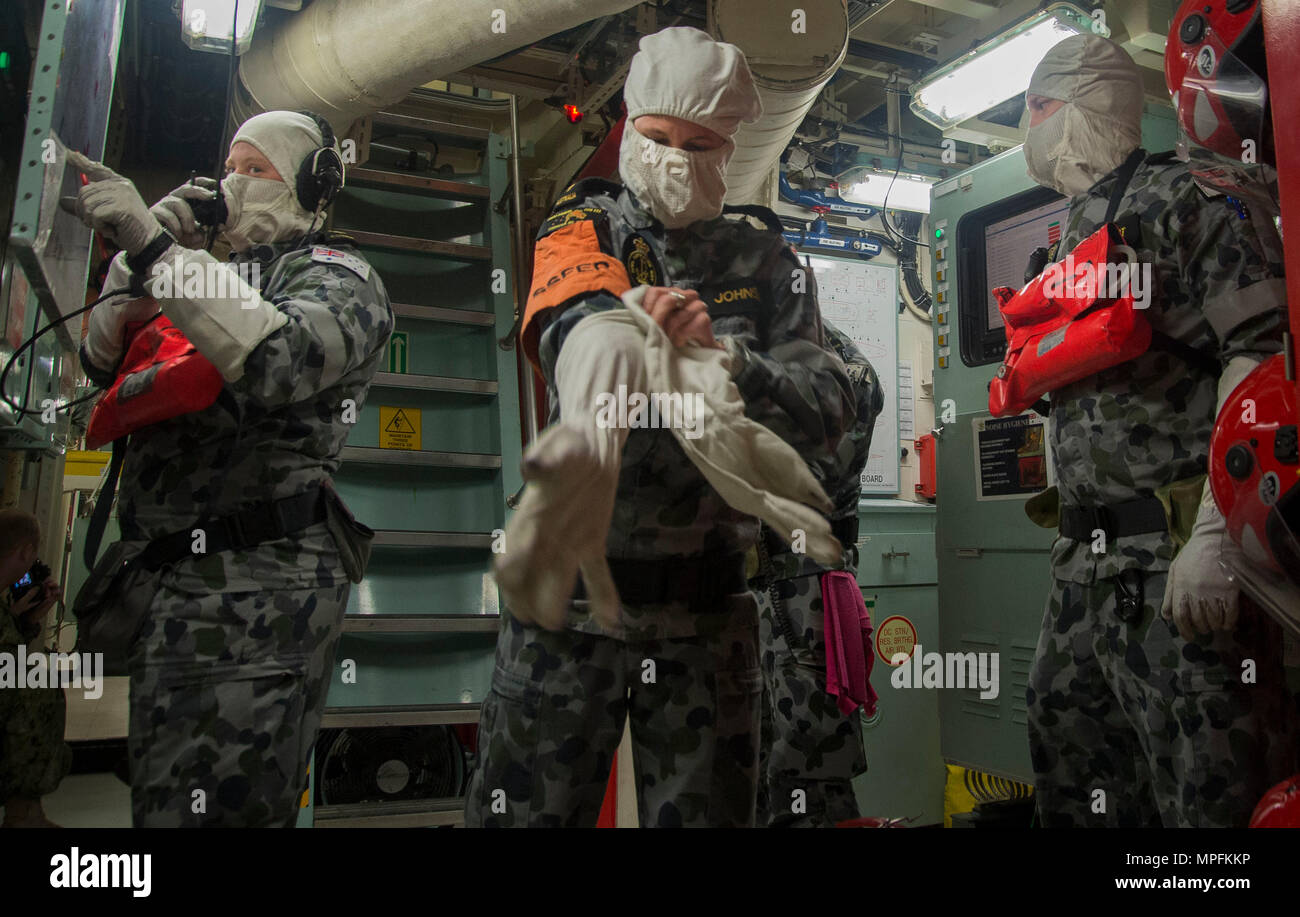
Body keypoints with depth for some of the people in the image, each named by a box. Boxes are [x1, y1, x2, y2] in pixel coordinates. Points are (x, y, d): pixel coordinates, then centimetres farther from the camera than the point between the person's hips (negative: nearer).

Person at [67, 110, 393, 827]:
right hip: (171, 581, 9)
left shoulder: (335, 277, 1)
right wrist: (136, 256, 7)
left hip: (255, 586, -9)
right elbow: (105, 361, 21)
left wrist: (154, 246, -21)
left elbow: (277, 359, -22)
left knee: (215, 808, -11)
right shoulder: (226, 276, 26)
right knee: (159, 798, 17)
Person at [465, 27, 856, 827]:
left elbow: (829, 410, -4)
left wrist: (724, 356, -23)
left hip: (707, 605, 2)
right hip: (571, 585, -1)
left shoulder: (766, 264, 8)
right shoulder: (586, 226, 5)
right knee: (524, 806, 6)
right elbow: (571, 321, -19)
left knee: (705, 809, 11)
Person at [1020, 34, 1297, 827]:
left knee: (1213, 792, -4)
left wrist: (1213, 532, -22)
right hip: (1087, 569, 9)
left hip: (1179, 559, -8)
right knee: (1073, 787, 15)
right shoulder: (1070, 243, 22)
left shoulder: (1184, 198, -2)